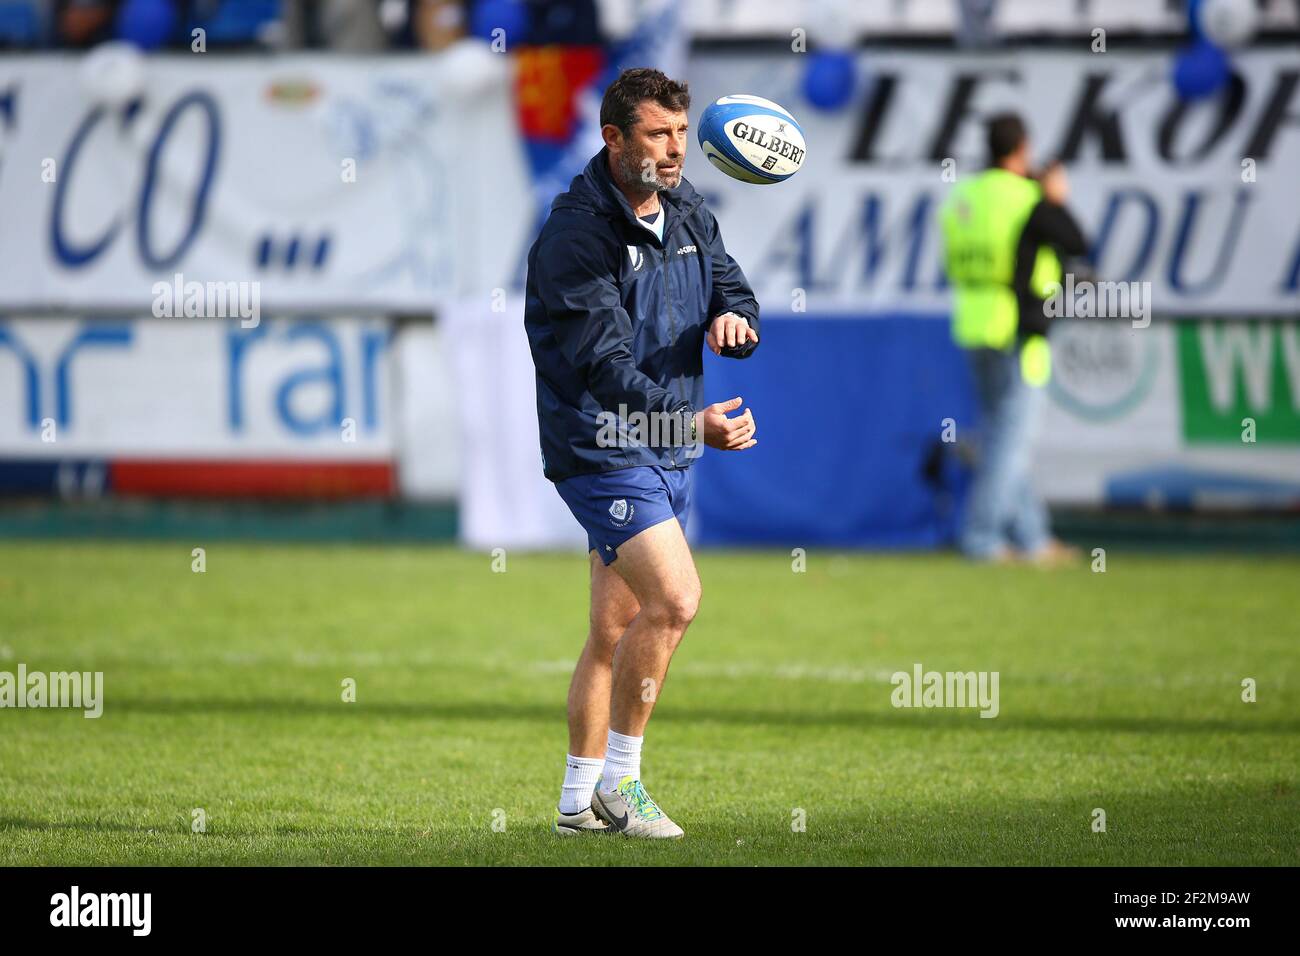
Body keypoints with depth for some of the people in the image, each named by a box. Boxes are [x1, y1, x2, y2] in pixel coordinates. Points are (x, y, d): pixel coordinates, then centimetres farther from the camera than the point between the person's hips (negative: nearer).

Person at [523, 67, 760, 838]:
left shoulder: (689, 212, 7)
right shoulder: (575, 236, -18)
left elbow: (735, 294, 10)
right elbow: (606, 364, -24)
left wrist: (732, 320, -15)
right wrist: (690, 422, -35)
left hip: (669, 453, 8)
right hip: (602, 448, -8)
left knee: (616, 629, 12)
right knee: (675, 598, -20)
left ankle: (580, 802, 19)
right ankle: (620, 782, -8)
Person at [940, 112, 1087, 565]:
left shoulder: (962, 197, 7)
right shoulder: (1028, 200, -13)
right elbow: (1075, 243, -2)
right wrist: (1057, 200, 14)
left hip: (973, 332, 7)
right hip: (1018, 336, -7)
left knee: (1002, 439, 12)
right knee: (1012, 439, -3)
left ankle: (1031, 537, 18)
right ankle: (981, 536, -6)